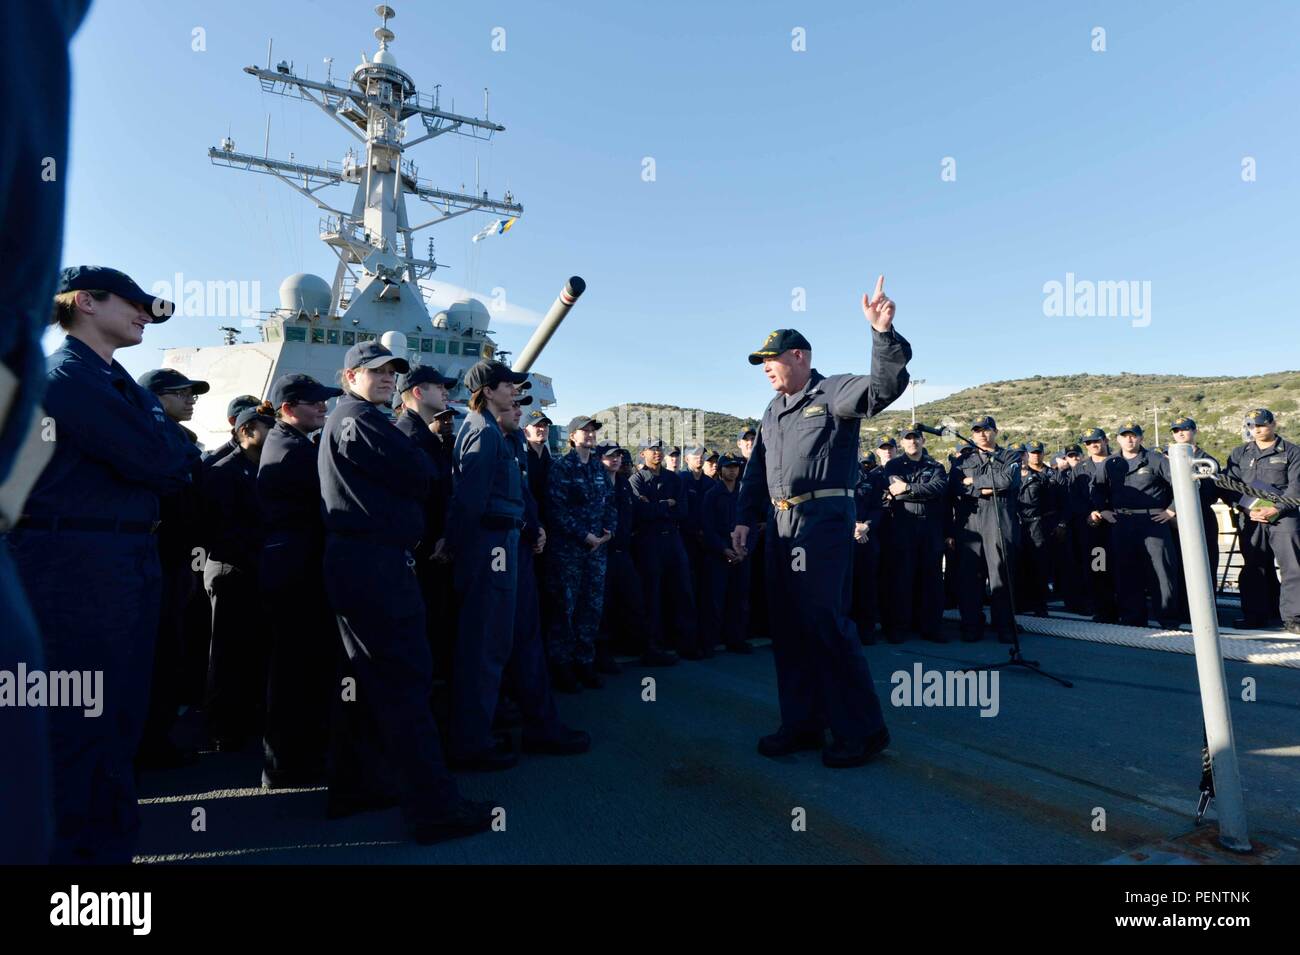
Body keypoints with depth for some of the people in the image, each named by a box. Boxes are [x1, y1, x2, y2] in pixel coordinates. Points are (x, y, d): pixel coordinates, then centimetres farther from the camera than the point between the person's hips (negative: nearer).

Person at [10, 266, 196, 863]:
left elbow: (172, 465, 16)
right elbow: (158, 461, -18)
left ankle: (109, 846, 29)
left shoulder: (109, 379, 18)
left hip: (124, 562, 10)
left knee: (118, 719, 16)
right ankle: (67, 850, 12)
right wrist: (153, 414, -1)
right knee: (79, 723, -1)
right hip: (80, 566, -10)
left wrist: (174, 456, -4)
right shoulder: (69, 374, -11)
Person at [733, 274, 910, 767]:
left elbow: (885, 385, -22)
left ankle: (862, 729, 7)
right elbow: (756, 471, 21)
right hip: (780, 524, 8)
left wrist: (883, 333, -35)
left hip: (824, 519, -8)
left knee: (825, 622, -8)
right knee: (788, 626, 10)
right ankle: (802, 724, 21)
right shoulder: (773, 411, 20)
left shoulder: (834, 392, -2)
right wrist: (745, 519, 12)